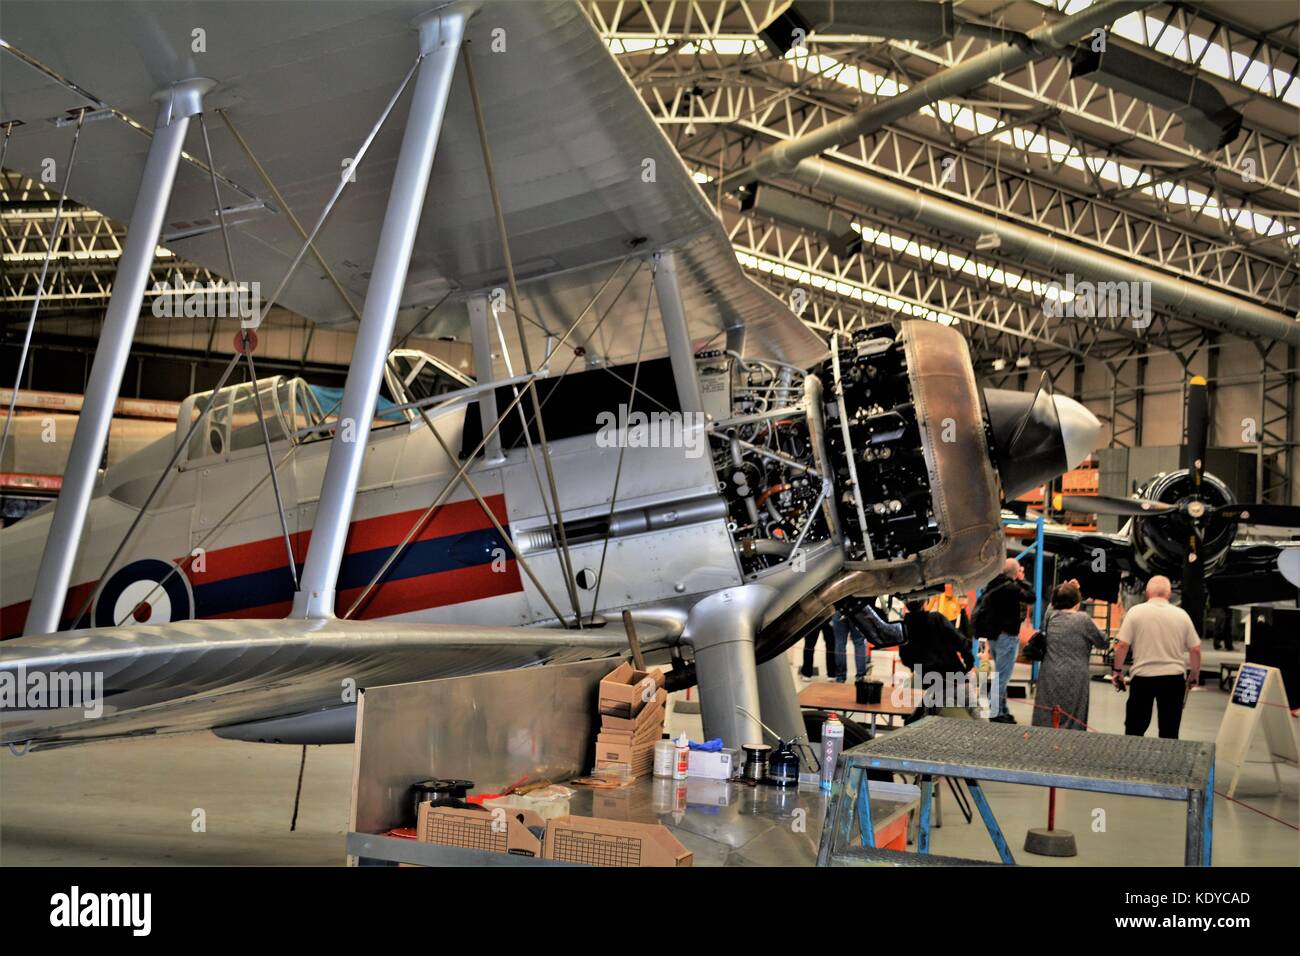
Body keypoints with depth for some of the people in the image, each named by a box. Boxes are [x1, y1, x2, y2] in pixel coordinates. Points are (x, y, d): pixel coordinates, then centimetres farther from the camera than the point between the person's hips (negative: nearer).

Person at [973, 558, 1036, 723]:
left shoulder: (995, 584, 8)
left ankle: (1001, 710, 23)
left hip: (994, 635, 9)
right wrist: (1022, 580, 1)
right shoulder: (1010, 586, -18)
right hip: (1006, 636, -9)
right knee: (1002, 676, -6)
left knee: (1000, 675, 17)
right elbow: (1031, 597, -12)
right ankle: (996, 713, -5)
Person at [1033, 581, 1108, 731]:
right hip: (1073, 679, -4)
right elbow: (1103, 643, 6)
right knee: (1070, 723, 2)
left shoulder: (1050, 615, 5)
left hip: (1049, 678, 4)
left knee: (1045, 721, 6)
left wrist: (1064, 590, 29)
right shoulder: (1083, 619, -6)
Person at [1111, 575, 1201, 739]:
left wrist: (1117, 670, 5)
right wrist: (1195, 674, 19)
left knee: (1134, 730, 10)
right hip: (1174, 678, 2)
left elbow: (1122, 645, -8)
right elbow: (1195, 650, 4)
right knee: (1170, 732, 9)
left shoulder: (1135, 612, -5)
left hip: (1142, 676, -1)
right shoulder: (1182, 614, 1)